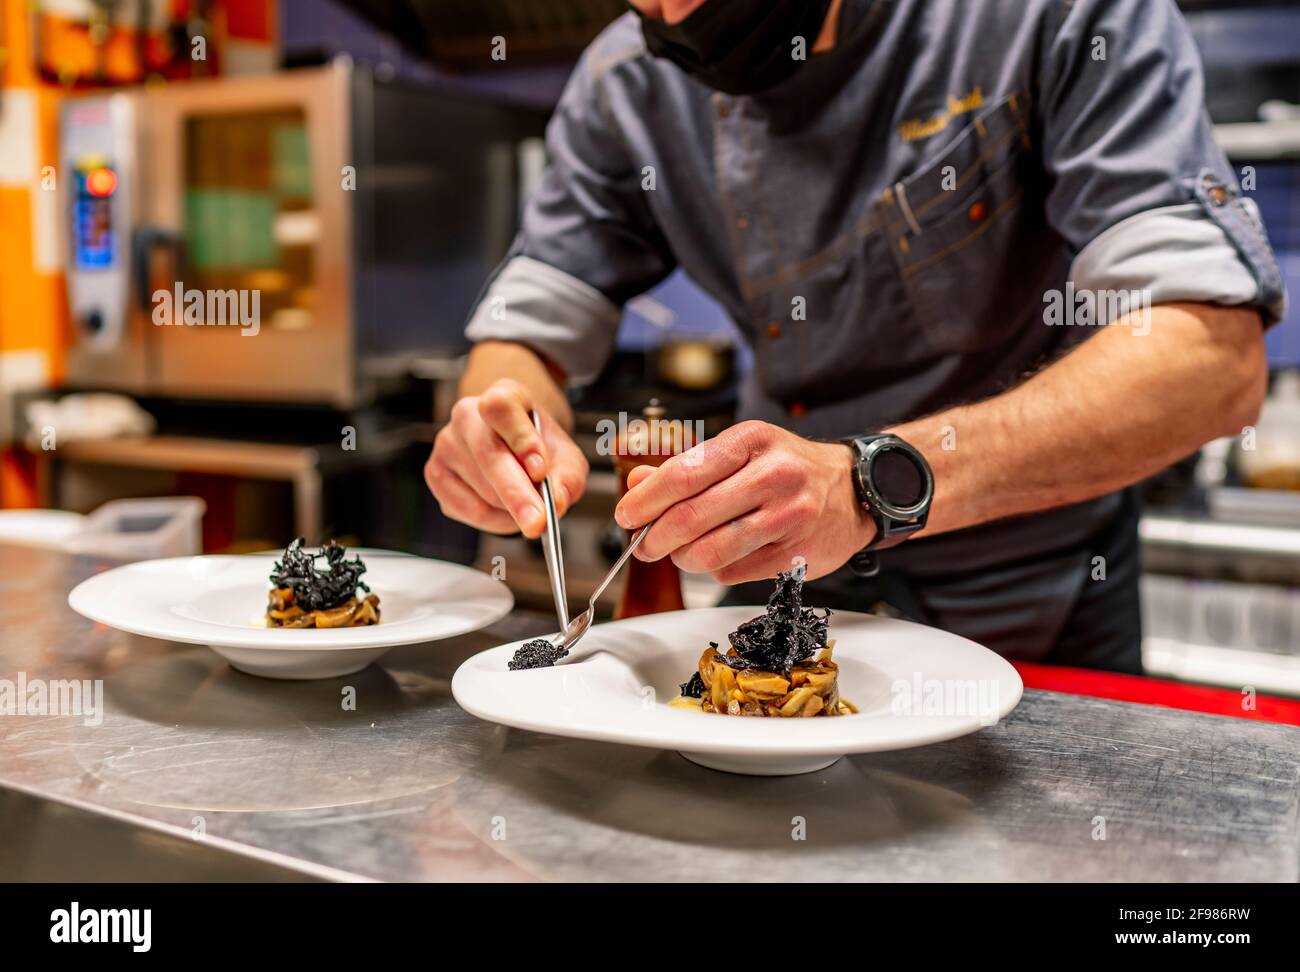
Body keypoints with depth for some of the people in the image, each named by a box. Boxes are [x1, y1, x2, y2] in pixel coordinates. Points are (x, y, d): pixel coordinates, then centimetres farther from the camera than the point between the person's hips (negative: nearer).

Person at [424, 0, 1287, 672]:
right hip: (793, 575, 3)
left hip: (1034, 593, -2)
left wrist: (876, 483, -46)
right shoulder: (627, 88, -9)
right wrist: (506, 421, -31)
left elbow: (1215, 351, -33)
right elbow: (528, 333, -6)